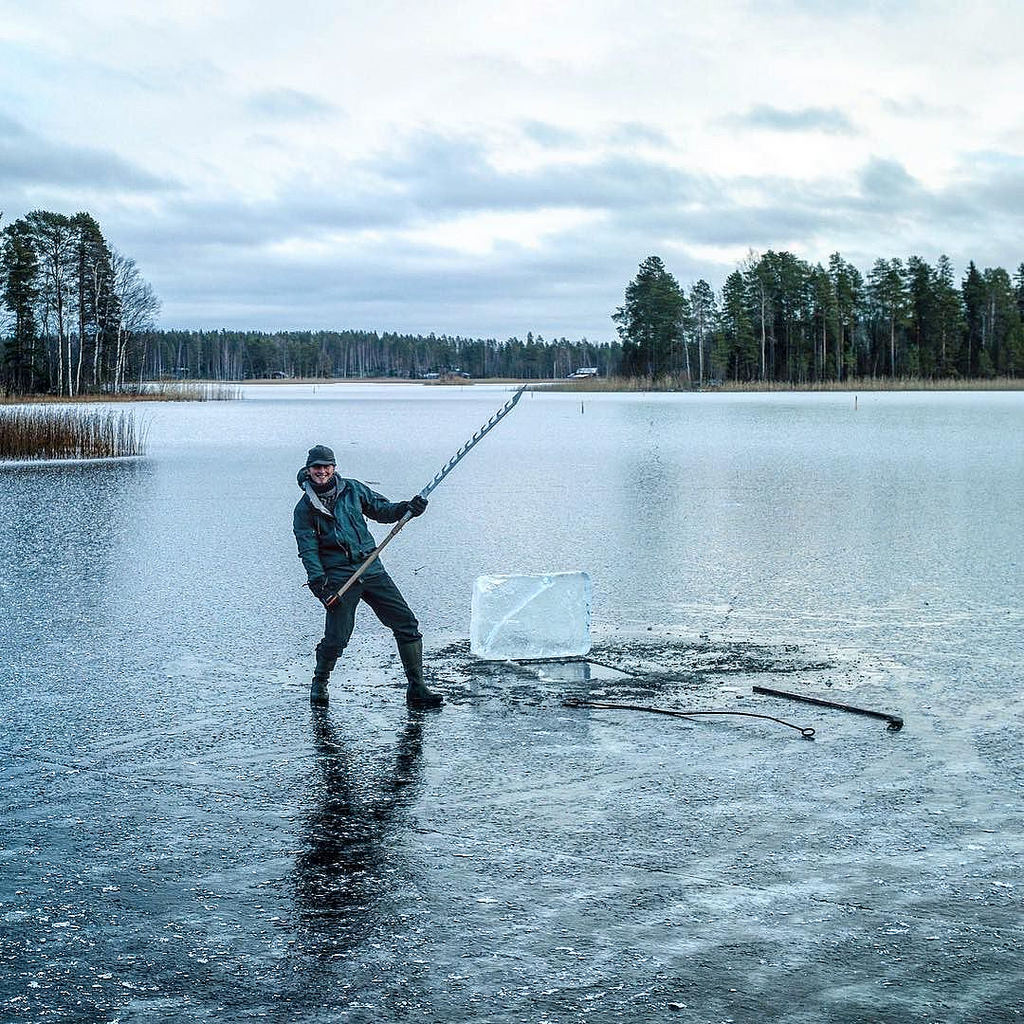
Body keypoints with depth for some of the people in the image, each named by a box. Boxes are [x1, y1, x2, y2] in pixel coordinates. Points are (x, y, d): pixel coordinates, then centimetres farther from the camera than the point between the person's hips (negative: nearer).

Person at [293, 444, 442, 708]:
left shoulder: (352, 489, 12)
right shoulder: (305, 508, 3)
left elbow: (381, 510, 20)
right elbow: (308, 550, -3)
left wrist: (407, 508, 1)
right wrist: (319, 583, -15)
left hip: (371, 570, 4)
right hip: (338, 576, -4)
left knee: (407, 624, -3)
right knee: (337, 637, -9)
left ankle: (416, 689, 4)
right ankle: (319, 683, 21)